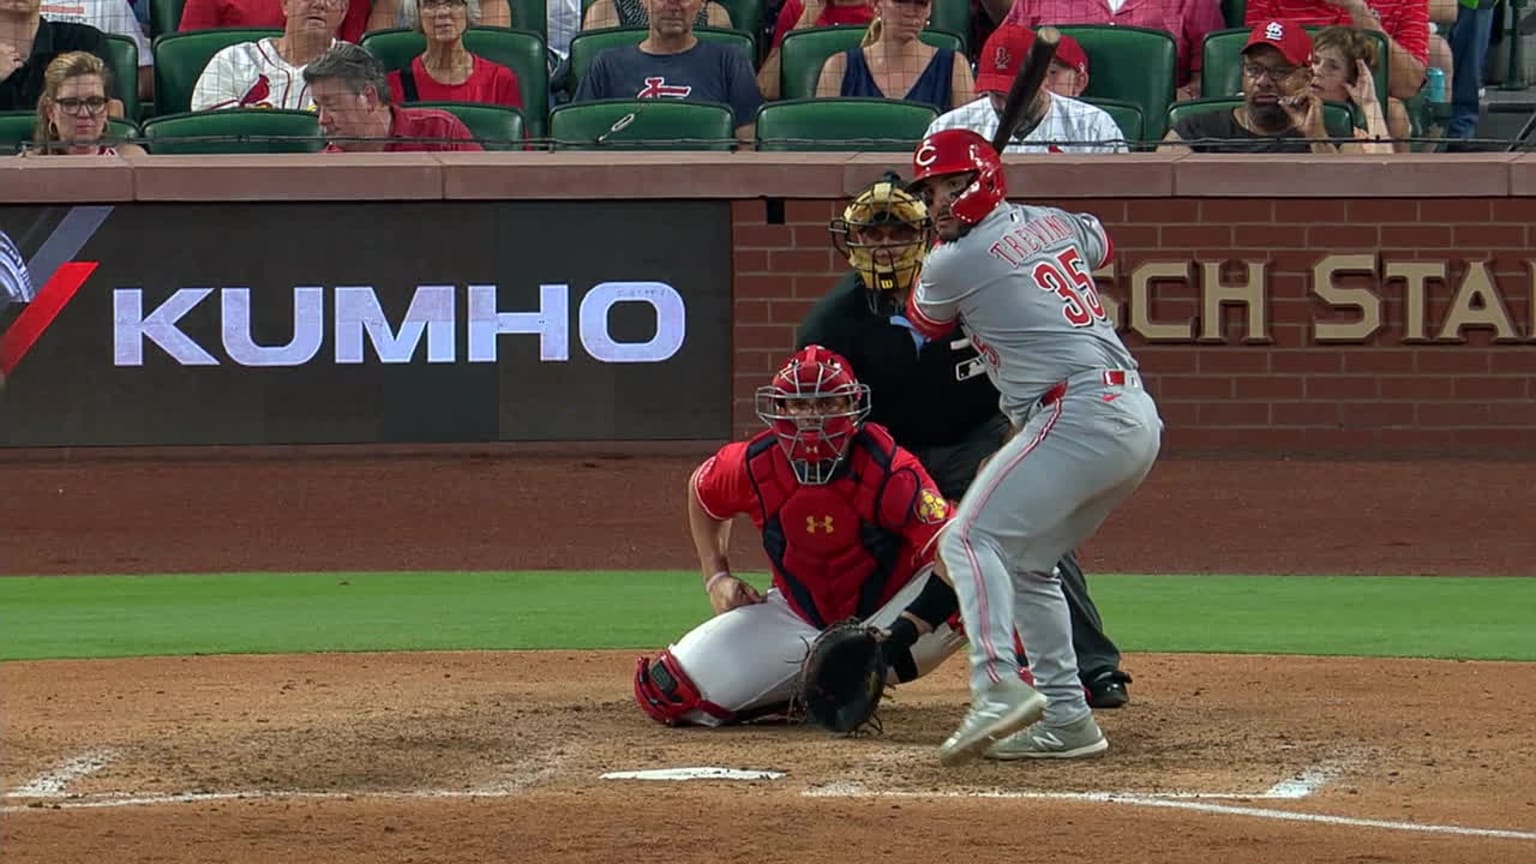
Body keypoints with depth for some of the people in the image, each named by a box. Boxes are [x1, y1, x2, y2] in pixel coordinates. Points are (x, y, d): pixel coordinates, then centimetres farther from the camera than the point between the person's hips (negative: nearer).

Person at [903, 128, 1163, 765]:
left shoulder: (955, 262, -3)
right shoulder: (1055, 224, 18)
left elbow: (925, 323, 19)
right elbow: (1100, 245, 43)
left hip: (1078, 414, -9)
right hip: (1140, 420, 9)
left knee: (971, 538, -12)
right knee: (1026, 562, 18)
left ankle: (1000, 687, -31)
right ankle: (1065, 718, 14)